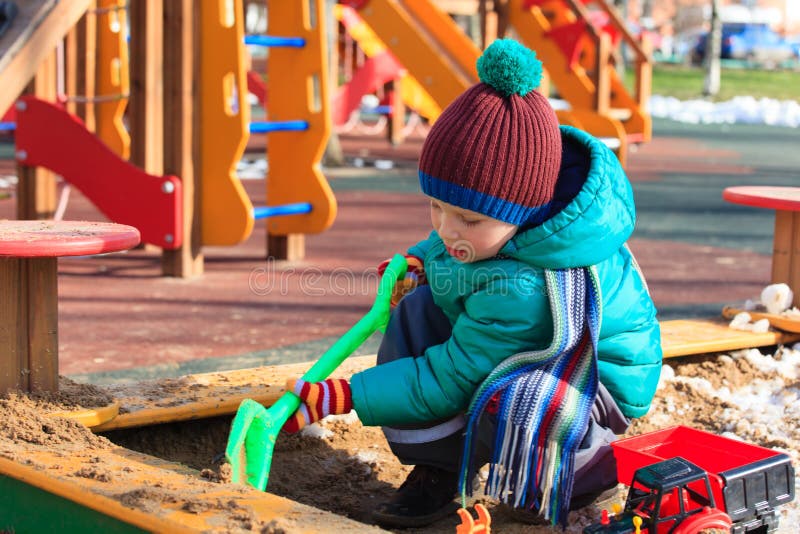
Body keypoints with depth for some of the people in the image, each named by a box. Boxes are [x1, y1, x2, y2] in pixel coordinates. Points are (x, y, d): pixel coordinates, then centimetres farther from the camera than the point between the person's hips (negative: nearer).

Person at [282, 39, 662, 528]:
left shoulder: (523, 291, -41)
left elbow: (447, 381, -30)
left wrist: (337, 398, -28)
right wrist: (422, 260, -3)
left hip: (599, 378, -9)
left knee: (512, 408, -40)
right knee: (418, 310, -7)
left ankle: (592, 470, -5)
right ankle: (439, 468, 1)